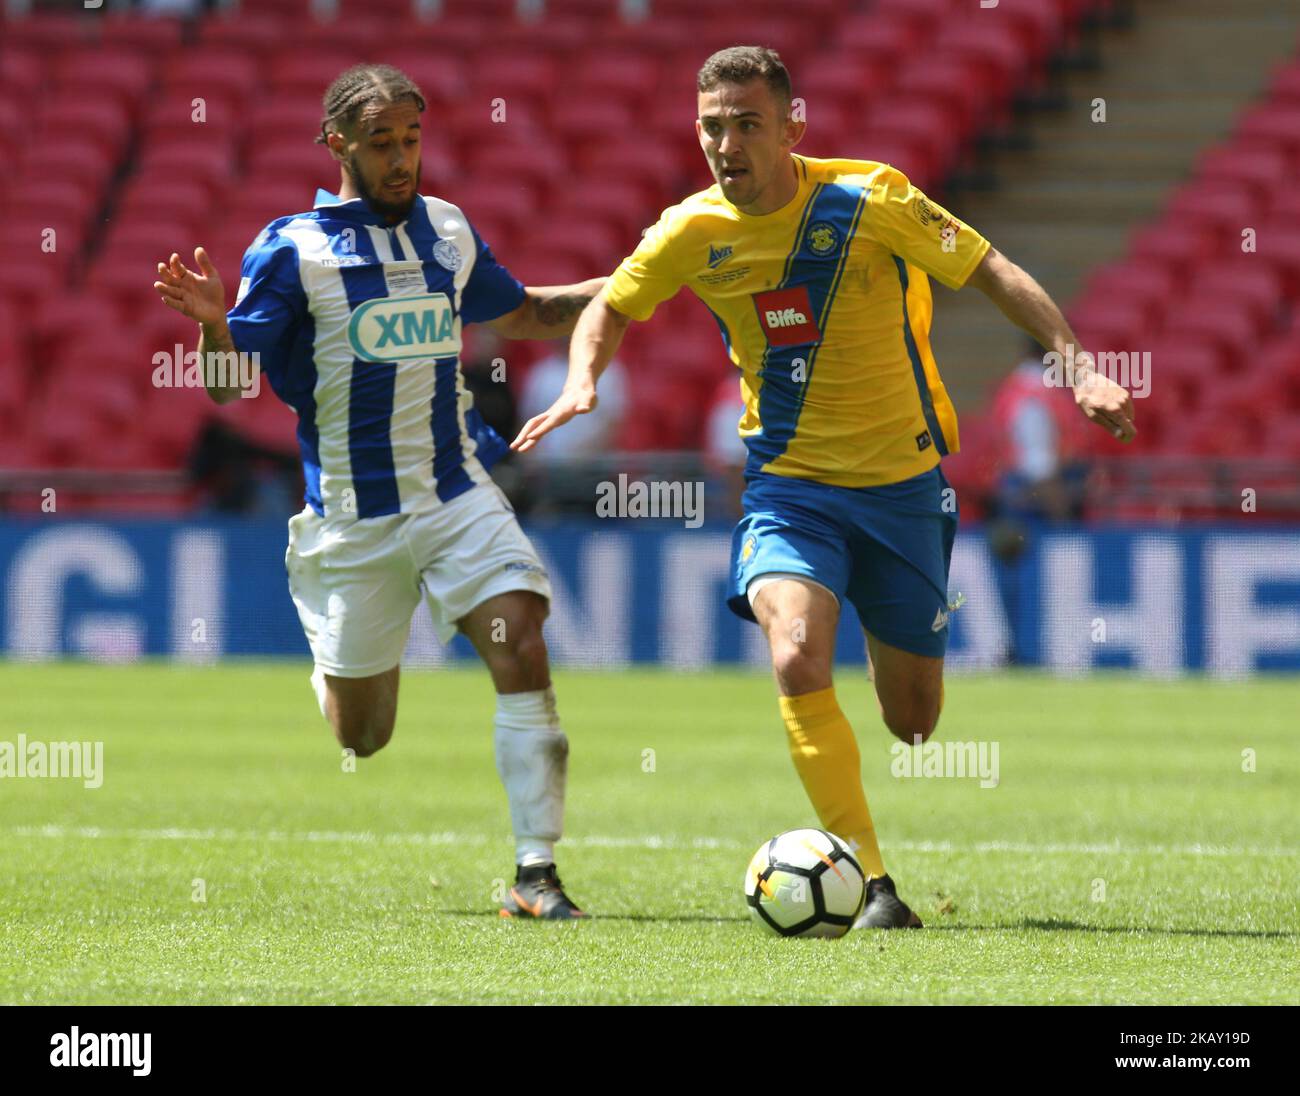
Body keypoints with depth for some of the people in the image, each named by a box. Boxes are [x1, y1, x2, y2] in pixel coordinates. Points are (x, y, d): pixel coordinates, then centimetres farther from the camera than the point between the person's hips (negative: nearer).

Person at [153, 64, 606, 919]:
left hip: (459, 494, 3)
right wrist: (214, 323, -30)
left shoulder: (448, 232, 9)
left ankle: (536, 872, -17)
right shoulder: (293, 248, -5)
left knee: (522, 647, -20)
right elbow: (229, 382, -9)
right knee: (362, 736, 6)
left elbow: (521, 314, 28)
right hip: (353, 517, -3)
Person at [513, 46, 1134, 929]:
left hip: (902, 482, 0)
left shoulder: (870, 199, -14)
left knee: (913, 721, 7)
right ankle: (871, 883, -21)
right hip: (788, 484, 0)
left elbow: (993, 273, -7)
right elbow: (611, 309, 12)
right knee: (799, 660, -28)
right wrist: (582, 384, -8)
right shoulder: (693, 232, -6)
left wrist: (1078, 366, -17)